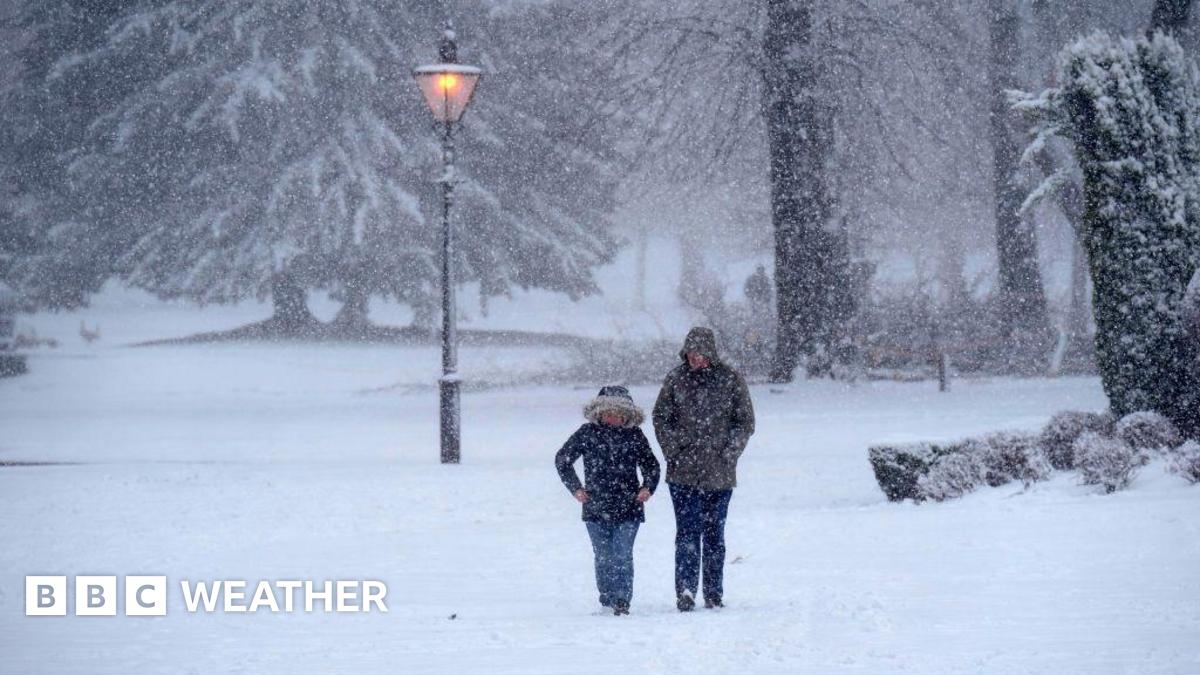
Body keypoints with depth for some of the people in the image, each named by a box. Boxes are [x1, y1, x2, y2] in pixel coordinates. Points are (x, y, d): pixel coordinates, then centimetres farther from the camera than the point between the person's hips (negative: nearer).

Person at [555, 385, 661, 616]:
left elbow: (651, 465, 18)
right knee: (603, 558, 5)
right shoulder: (587, 434, 2)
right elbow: (562, 460, 13)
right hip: (596, 508, 1)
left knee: (622, 555, -11)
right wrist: (575, 488, 5)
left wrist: (648, 487, 1)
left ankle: (622, 601, -11)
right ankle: (607, 600, 16)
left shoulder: (634, 435, 4)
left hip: (628, 509, -1)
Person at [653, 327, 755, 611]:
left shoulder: (731, 380, 1)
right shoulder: (676, 379, 3)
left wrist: (728, 454, -6)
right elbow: (661, 418, 8)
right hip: (683, 471, 0)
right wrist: (674, 452, -2)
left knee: (714, 533, 7)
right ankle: (685, 591, -12)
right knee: (688, 532, -8)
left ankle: (714, 593, 14)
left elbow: (745, 422, 4)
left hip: (719, 473, 0)